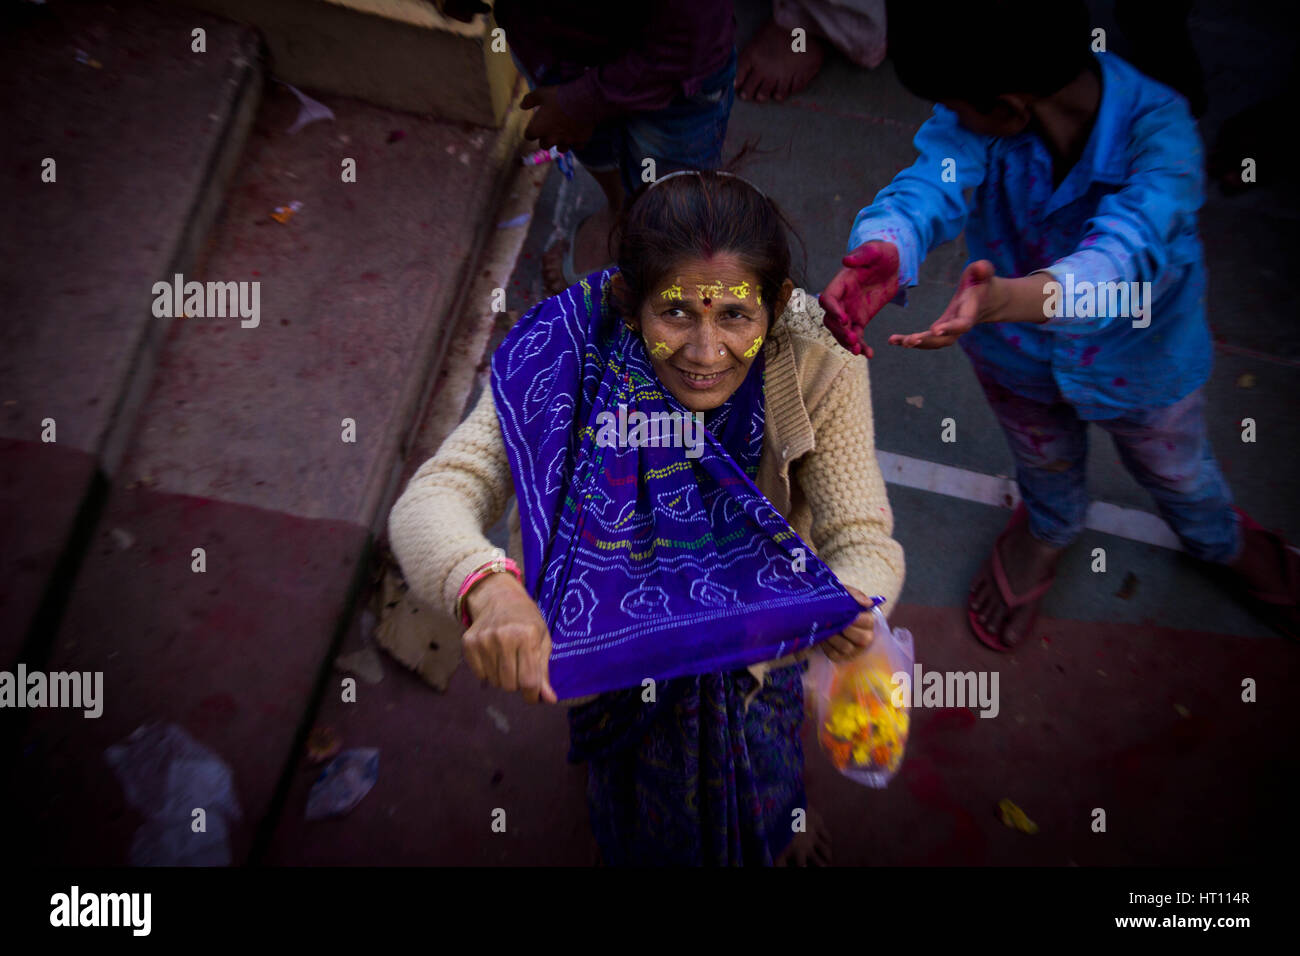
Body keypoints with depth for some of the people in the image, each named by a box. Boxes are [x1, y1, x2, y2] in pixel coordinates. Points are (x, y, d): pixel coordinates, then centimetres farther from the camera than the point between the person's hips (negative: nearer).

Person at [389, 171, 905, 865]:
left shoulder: (818, 376, -29)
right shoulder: (566, 360, -32)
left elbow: (864, 540, -29)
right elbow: (431, 498, -38)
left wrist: (847, 607, -54)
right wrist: (487, 586, -61)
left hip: (757, 660, 1)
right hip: (617, 668, 0)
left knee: (764, 799, 32)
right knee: (648, 828, 29)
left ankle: (779, 823, 71)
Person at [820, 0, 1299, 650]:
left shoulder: (1158, 129, -36)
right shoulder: (975, 120, -27)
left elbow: (1126, 252, -51)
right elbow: (931, 184, -43)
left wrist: (1003, 299, -72)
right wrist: (883, 252, -67)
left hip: (1139, 355, -1)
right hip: (1018, 353, 2)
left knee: (1177, 472, 27)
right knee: (1043, 465, 29)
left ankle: (1222, 542, 63)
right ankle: (1048, 529, 66)